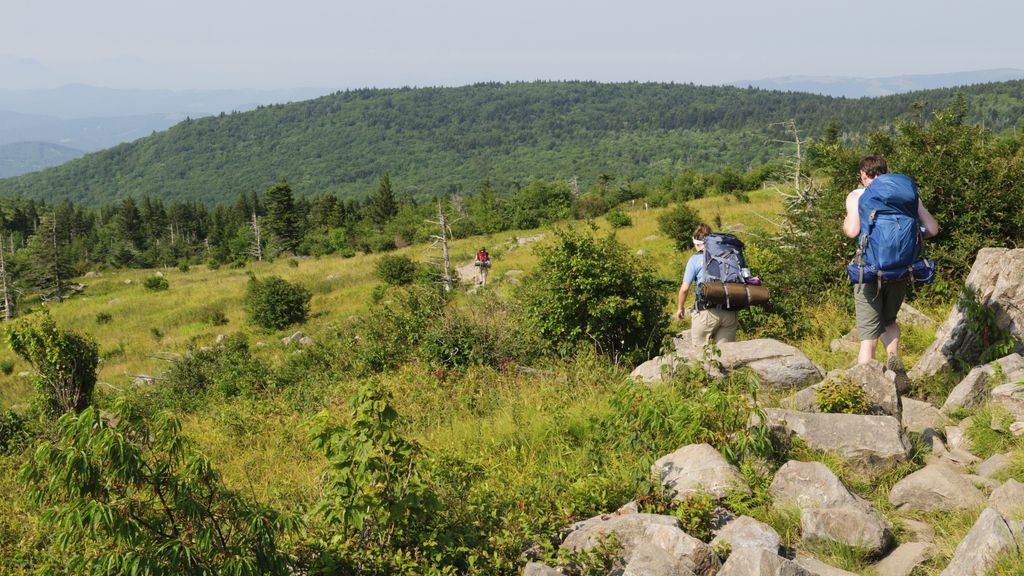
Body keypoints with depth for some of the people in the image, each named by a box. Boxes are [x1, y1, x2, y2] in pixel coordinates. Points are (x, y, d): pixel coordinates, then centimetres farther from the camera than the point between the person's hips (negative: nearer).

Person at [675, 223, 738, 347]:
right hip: (730, 312, 4)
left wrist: (680, 307, 16)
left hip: (707, 312, -4)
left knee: (700, 350, 6)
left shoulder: (695, 259, 1)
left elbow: (685, 288, 0)